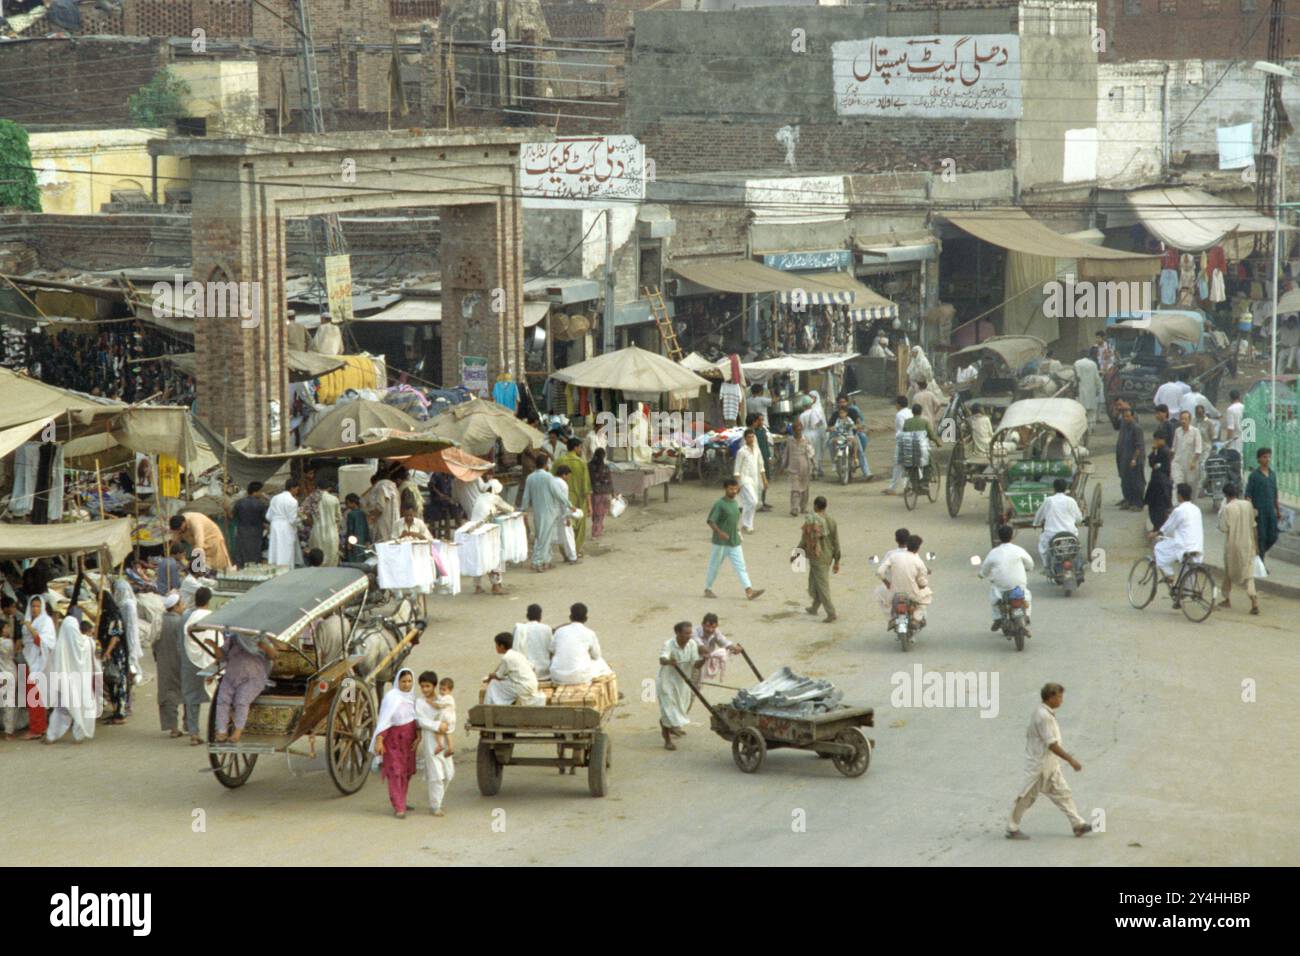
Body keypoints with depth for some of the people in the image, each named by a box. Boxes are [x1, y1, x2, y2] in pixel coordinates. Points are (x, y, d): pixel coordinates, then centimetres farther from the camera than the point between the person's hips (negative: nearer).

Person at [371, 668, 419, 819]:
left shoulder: (412, 696, 5)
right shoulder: (391, 697, -14)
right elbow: (384, 720, -18)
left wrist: (418, 736, -8)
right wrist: (379, 741, -23)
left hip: (408, 739, 6)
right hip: (394, 738, -6)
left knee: (406, 772, 12)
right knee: (396, 772, -6)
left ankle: (400, 803, 26)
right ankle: (399, 808, -6)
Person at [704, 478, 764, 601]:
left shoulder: (735, 503, 9)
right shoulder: (719, 504, -13)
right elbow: (711, 521, -18)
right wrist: (720, 532, -31)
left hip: (734, 542, 6)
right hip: (720, 543, -6)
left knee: (740, 566, -2)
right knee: (714, 566, 7)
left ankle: (749, 591, -10)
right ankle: (707, 589, 22)